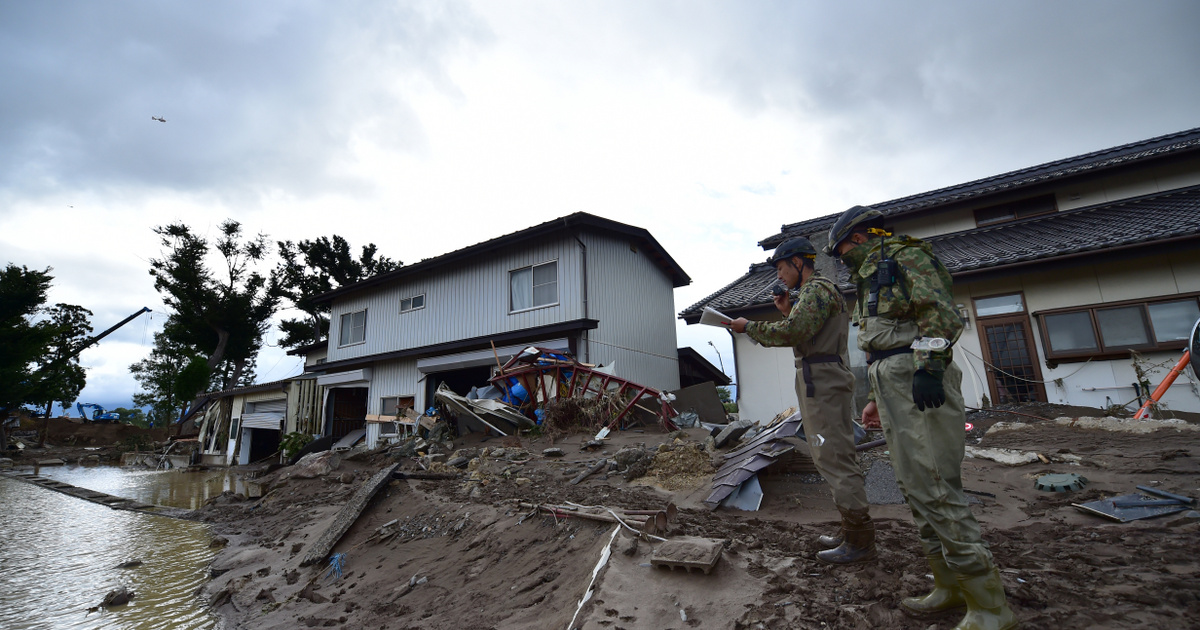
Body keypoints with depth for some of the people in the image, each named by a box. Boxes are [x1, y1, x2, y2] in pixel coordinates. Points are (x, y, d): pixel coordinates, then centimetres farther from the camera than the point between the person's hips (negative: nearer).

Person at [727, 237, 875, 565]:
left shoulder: (817, 288, -11)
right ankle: (854, 530, 21)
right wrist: (787, 312, 16)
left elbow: (793, 333, -23)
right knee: (839, 457, 13)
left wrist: (749, 326, -13)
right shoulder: (820, 289, 23)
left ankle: (859, 540, 0)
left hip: (821, 381, -11)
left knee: (834, 458, -8)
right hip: (824, 380, 11)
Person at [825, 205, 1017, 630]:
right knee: (916, 489, 10)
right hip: (893, 387, 10)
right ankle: (952, 588, 20)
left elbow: (940, 311, -16)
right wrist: (876, 399, 23)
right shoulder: (872, 279, 27)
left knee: (935, 491, -11)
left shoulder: (906, 256, 0)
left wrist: (928, 367, -27)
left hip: (920, 385, -10)